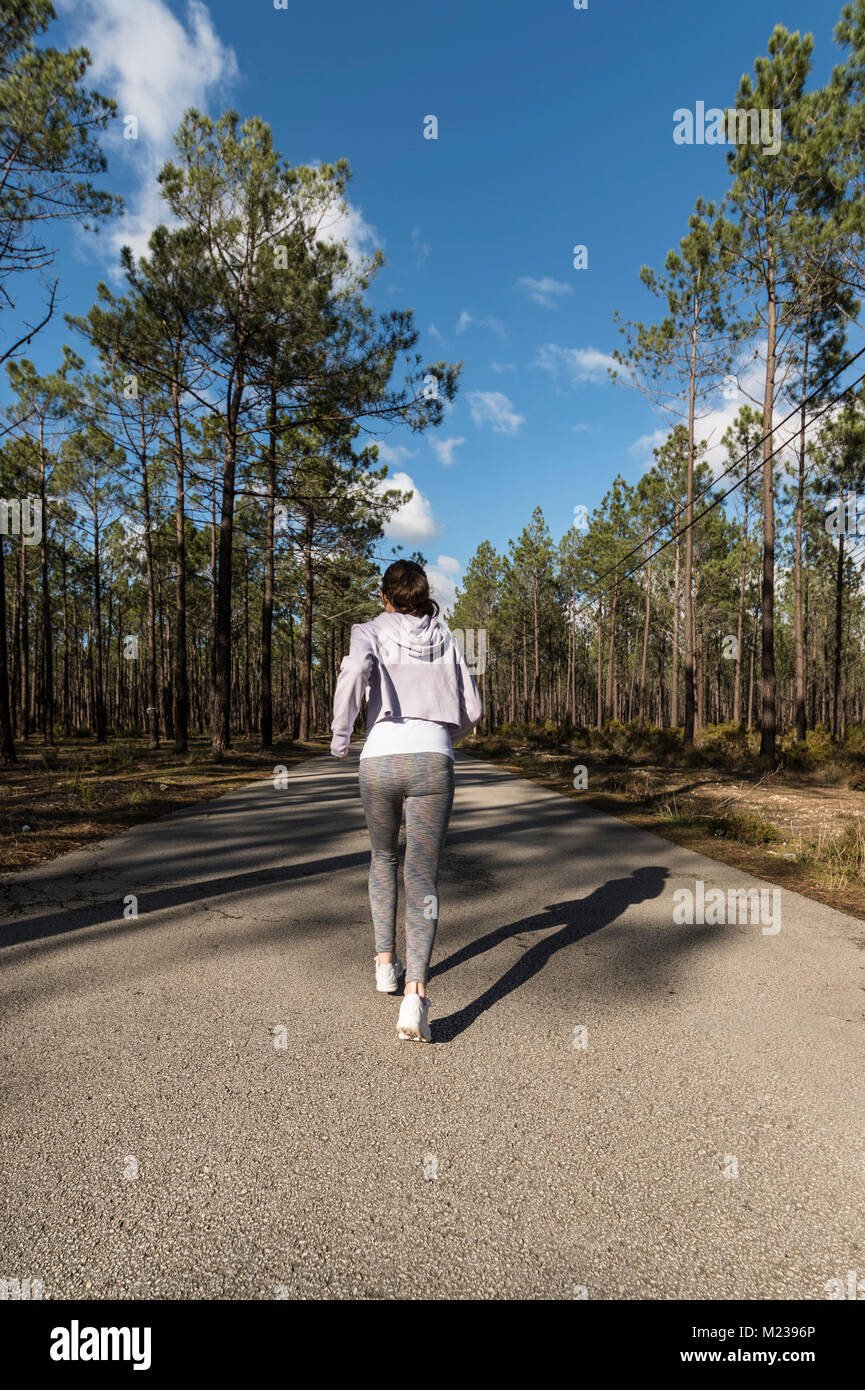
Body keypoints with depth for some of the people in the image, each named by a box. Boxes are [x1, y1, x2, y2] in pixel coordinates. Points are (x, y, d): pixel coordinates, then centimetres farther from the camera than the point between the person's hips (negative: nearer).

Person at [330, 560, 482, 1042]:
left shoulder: (372, 631, 10)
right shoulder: (446, 639, 17)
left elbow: (355, 668, -14)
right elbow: (471, 710, 15)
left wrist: (340, 733, -3)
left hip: (380, 758, 0)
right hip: (434, 760, 1)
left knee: (384, 858, 25)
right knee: (423, 878, -2)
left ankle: (386, 961, 28)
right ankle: (415, 995, -16)